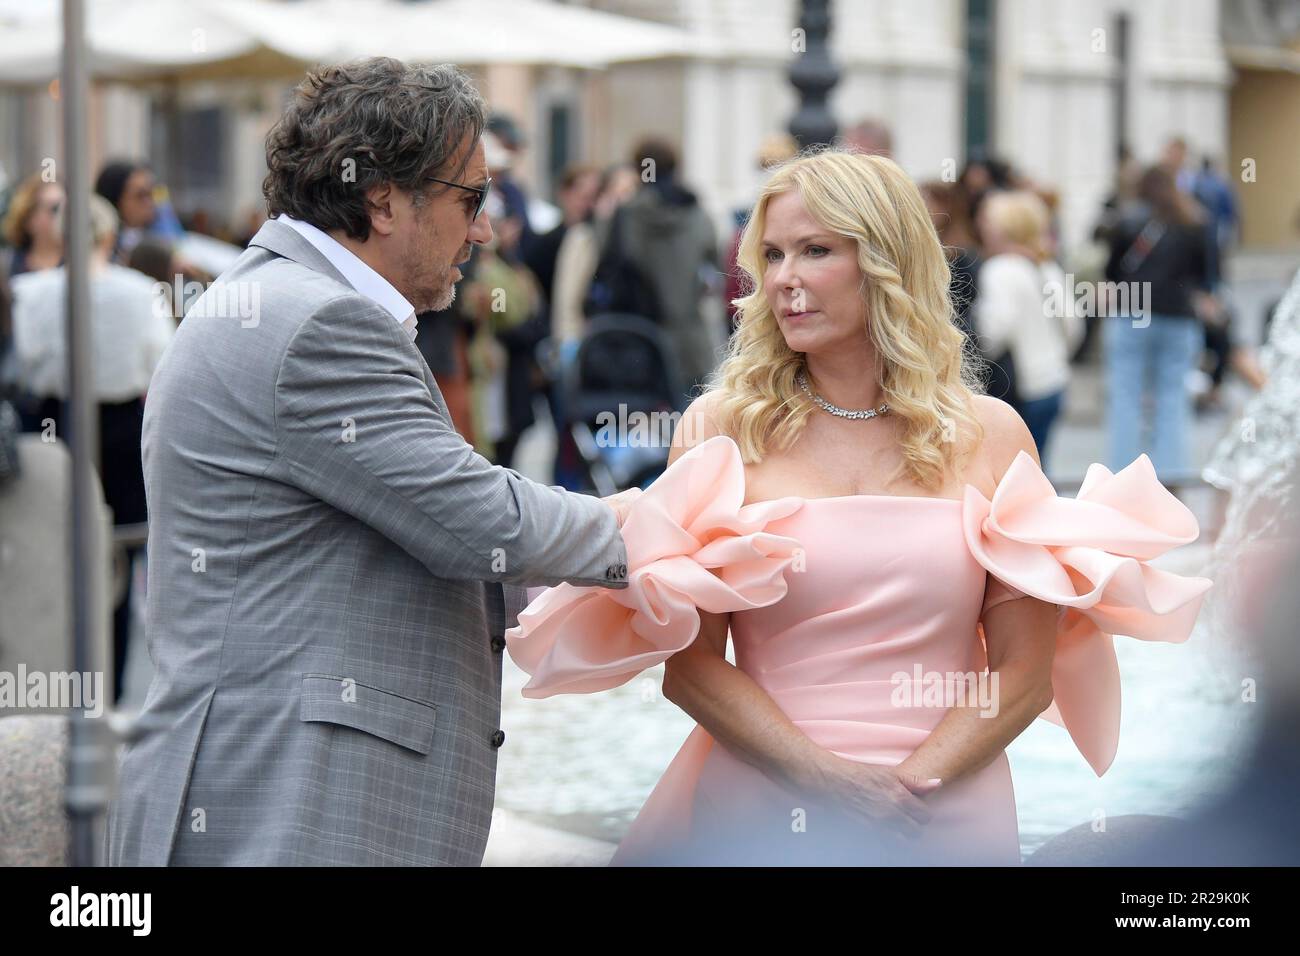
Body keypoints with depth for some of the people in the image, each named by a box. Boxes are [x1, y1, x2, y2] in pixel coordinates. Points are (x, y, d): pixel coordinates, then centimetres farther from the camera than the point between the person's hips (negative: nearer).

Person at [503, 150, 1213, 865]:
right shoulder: (721, 426, 0)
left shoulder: (989, 436, 1)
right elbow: (689, 661, -4)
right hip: (759, 815, 0)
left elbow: (1024, 671, -1)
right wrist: (829, 779, -15)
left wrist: (907, 786, -14)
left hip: (946, 818, 0)